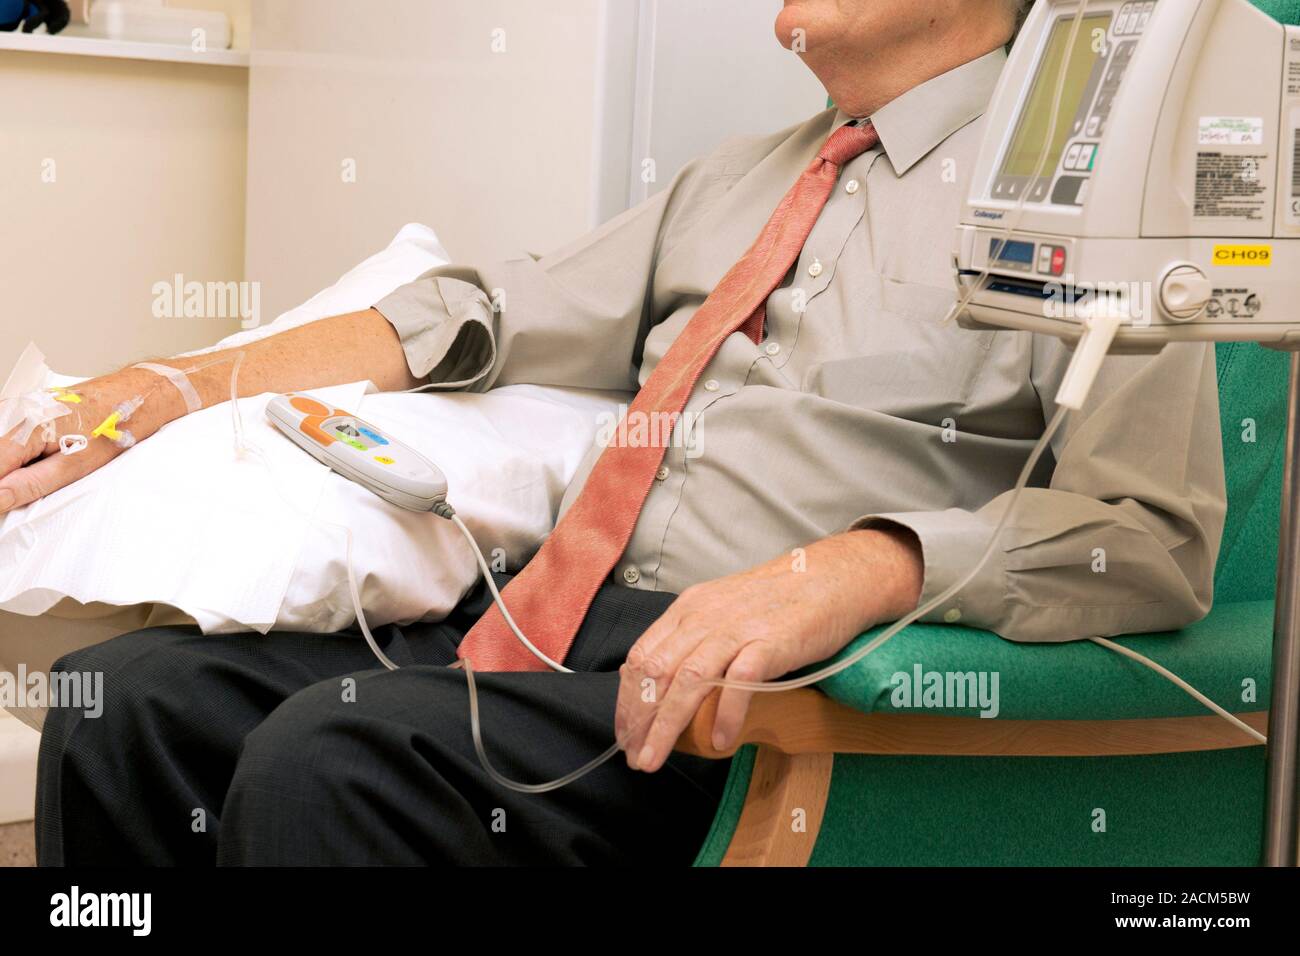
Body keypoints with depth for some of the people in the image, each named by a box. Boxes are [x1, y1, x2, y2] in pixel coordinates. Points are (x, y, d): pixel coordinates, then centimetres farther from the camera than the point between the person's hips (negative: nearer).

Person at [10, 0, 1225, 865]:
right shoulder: (735, 179, 23)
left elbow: (1155, 531, -12)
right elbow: (486, 322, 20)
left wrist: (853, 572, -28)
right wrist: (177, 391, 9)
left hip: (759, 701, -7)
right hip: (542, 624, 7)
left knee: (329, 753, -29)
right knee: (126, 701, -8)